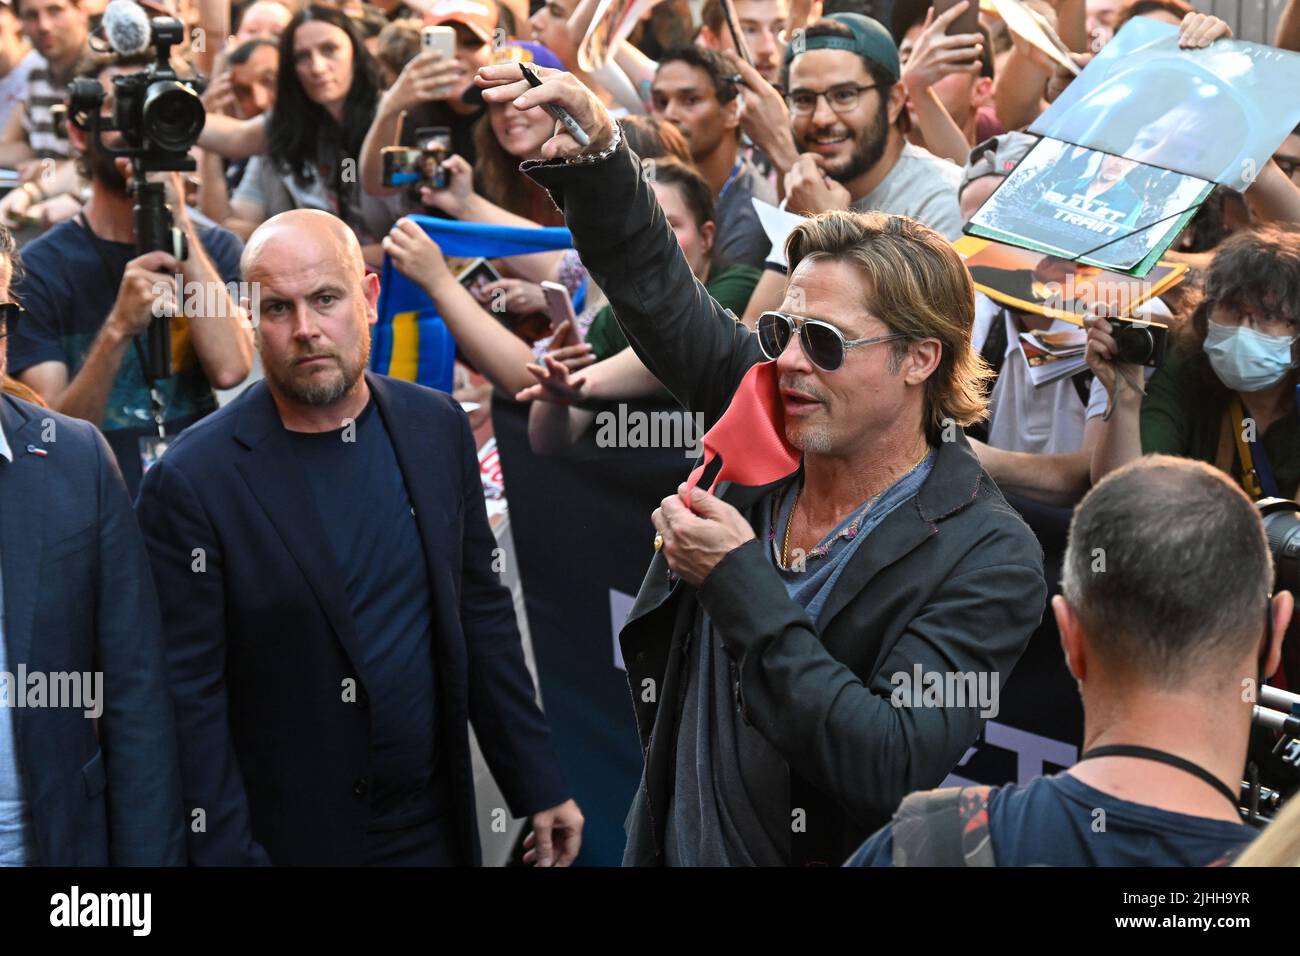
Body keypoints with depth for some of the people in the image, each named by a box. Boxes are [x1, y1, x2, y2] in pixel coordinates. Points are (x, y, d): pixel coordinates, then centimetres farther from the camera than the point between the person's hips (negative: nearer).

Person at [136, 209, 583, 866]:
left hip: (436, 824, 4)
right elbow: (190, 700, -13)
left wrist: (539, 786, 6)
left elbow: (481, 612, 5)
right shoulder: (191, 482, -15)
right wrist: (228, 854, -15)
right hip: (289, 837, -4)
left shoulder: (437, 426, -1)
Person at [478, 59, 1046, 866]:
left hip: (825, 848, -5)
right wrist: (590, 155, -18)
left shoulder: (988, 558, -22)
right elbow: (654, 285, -2)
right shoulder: (766, 436, -7)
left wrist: (738, 582, -30)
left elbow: (894, 766, -30)